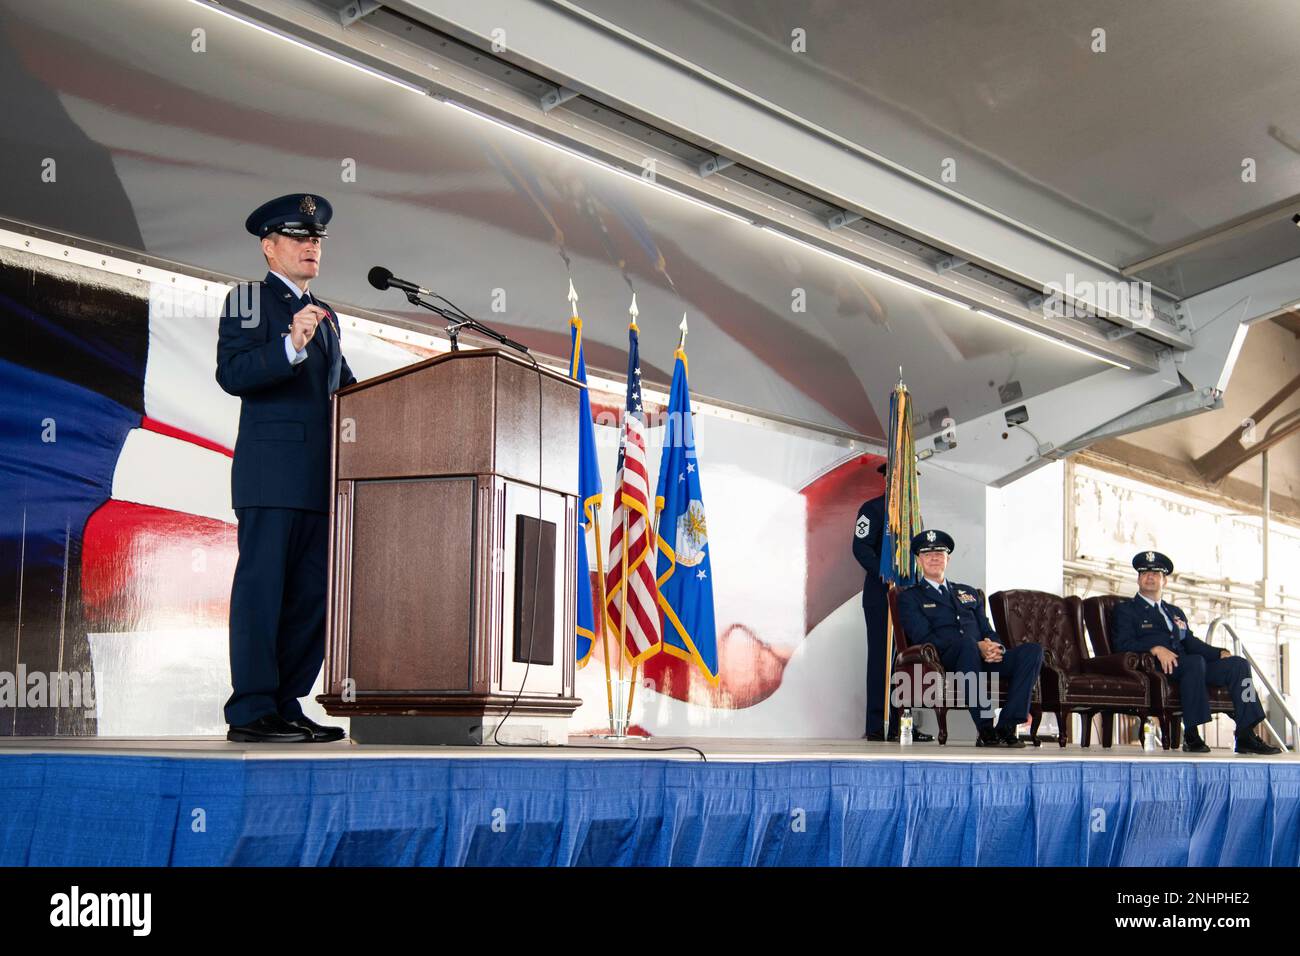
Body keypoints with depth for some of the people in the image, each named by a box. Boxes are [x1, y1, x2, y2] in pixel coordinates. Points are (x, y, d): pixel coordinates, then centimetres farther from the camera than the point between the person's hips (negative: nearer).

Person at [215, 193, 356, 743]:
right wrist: (290, 345, -26)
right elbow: (232, 373, -11)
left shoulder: (326, 316, 25)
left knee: (312, 595, 6)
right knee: (262, 588, -7)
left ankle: (286, 707, 11)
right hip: (272, 473, -7)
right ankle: (251, 712, -6)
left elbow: (344, 386, 25)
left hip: (320, 480, 8)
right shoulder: (247, 300, 3)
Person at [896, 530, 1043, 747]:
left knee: (1033, 650, -20)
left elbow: (989, 632, 23)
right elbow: (924, 638, -4)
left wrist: (996, 648, -5)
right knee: (966, 642, -40)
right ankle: (985, 731, -40)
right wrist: (976, 647, -16)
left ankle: (1007, 727, -26)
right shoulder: (910, 598, 12)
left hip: (984, 660, 5)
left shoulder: (969, 593, 30)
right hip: (945, 663, -5)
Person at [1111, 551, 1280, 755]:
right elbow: (1123, 644, -5)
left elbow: (1191, 642, 20)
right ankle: (1191, 736, -33)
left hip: (1186, 666, 6)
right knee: (1195, 661, -35)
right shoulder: (1125, 610, 12)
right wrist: (1155, 649, -21)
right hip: (1154, 669, -6)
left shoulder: (1176, 612, 32)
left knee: (1238, 664, -14)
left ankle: (1246, 737, -21)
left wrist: (1220, 653, 1)